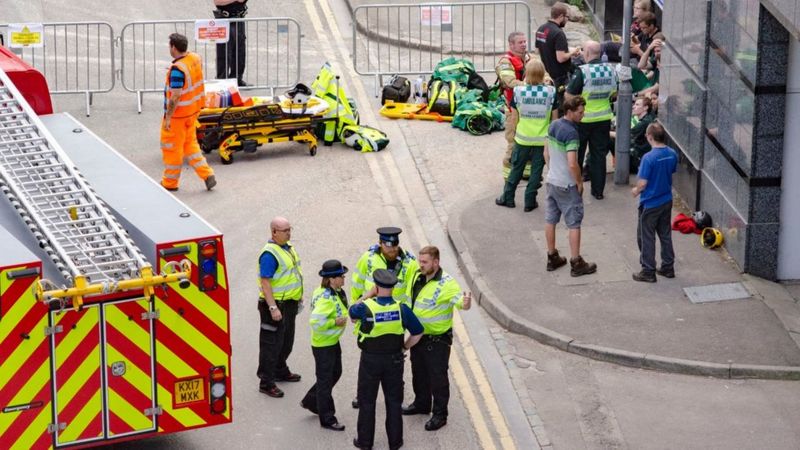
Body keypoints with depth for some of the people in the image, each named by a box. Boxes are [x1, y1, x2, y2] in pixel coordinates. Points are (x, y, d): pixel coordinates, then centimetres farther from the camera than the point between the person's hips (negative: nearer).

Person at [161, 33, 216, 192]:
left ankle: (170, 183, 21)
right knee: (190, 143, 21)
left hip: (178, 113, -8)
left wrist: (168, 118, -21)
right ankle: (207, 175, 15)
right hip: (193, 110, 8)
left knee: (172, 147, 8)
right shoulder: (196, 58, -2)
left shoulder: (177, 69, -27)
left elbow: (176, 95, -27)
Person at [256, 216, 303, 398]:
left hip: (289, 303, 9)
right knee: (271, 344, -2)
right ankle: (266, 383, 3)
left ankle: (280, 371, 41)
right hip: (276, 305, -9)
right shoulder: (269, 254, -22)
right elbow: (265, 282, -25)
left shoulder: (288, 247, 8)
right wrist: (273, 308, -29)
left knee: (286, 341, 23)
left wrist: (299, 295, 23)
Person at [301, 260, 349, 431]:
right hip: (322, 345, -10)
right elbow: (315, 321, -35)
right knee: (325, 380, 2)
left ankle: (310, 401, 40)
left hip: (333, 341, 10)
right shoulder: (326, 299, -29)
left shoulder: (336, 293, 2)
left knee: (335, 374, 24)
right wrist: (335, 322, -27)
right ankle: (327, 420, 13)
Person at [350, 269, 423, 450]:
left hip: (370, 360, -2)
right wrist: (404, 347, 9)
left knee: (367, 401, 12)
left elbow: (352, 310, 5)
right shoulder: (401, 309, -13)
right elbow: (417, 333, -5)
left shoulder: (366, 307, -20)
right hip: (394, 360, 2)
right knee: (394, 401, 14)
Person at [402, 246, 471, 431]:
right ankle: (421, 404, 43)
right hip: (418, 336, 8)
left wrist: (465, 303, -59)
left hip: (437, 339, -8)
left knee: (437, 377, 3)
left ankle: (439, 415, 15)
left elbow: (459, 299, -37)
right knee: (419, 373, 23)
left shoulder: (447, 283, -23)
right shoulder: (417, 276, 0)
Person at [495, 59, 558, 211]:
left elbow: (514, 116, 0)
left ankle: (507, 198, 24)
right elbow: (555, 117, -1)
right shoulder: (550, 92, -9)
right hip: (542, 139, -1)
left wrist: (513, 133, 15)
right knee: (536, 171, 9)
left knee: (516, 169, 15)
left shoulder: (519, 91, -9)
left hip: (523, 138, 1)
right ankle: (530, 202, 13)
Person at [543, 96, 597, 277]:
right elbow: (572, 164, -27)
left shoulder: (553, 126, 2)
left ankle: (552, 257, 25)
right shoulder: (571, 133, -24)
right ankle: (576, 263, 6)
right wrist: (579, 183, -13)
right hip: (567, 185, -8)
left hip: (551, 181, 8)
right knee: (574, 223, 1)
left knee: (550, 220, 15)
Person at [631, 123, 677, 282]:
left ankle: (648, 272, 11)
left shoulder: (649, 158, -24)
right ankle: (668, 267, 26)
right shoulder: (672, 154, -4)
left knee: (646, 238, 6)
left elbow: (643, 183, -21)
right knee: (665, 235, 18)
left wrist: (636, 190, -1)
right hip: (667, 201, 6)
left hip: (650, 204, -6)